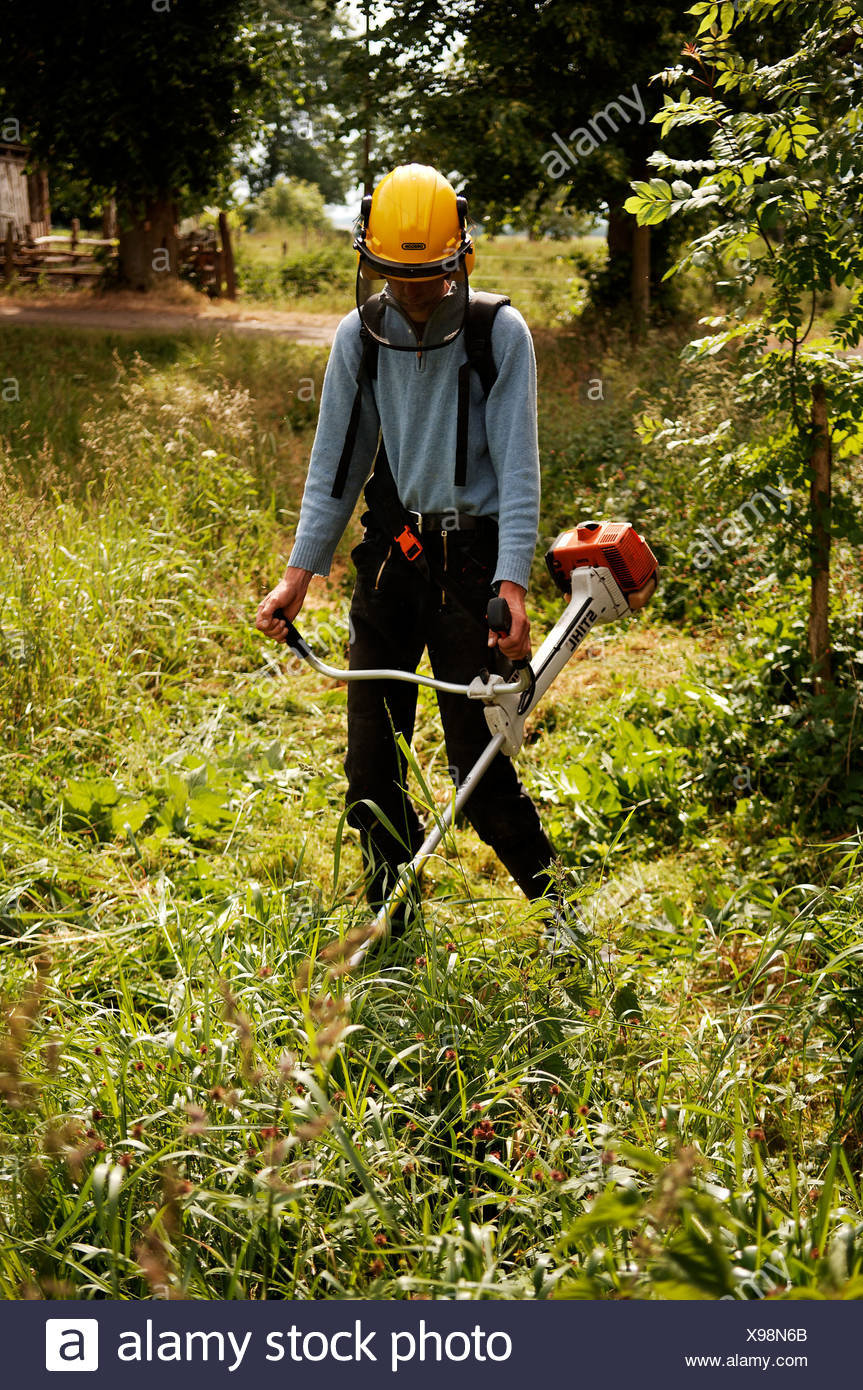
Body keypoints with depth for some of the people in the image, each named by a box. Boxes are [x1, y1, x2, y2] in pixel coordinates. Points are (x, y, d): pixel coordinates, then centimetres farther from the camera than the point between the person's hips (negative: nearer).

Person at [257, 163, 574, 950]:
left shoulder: (499, 333, -7)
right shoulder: (360, 337, 3)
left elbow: (517, 465, -10)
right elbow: (337, 462, 8)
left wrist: (513, 585, -20)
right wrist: (299, 575, 2)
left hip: (471, 560, -3)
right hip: (390, 557, 4)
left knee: (479, 764, -5)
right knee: (372, 765, 3)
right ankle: (392, 931, 20)